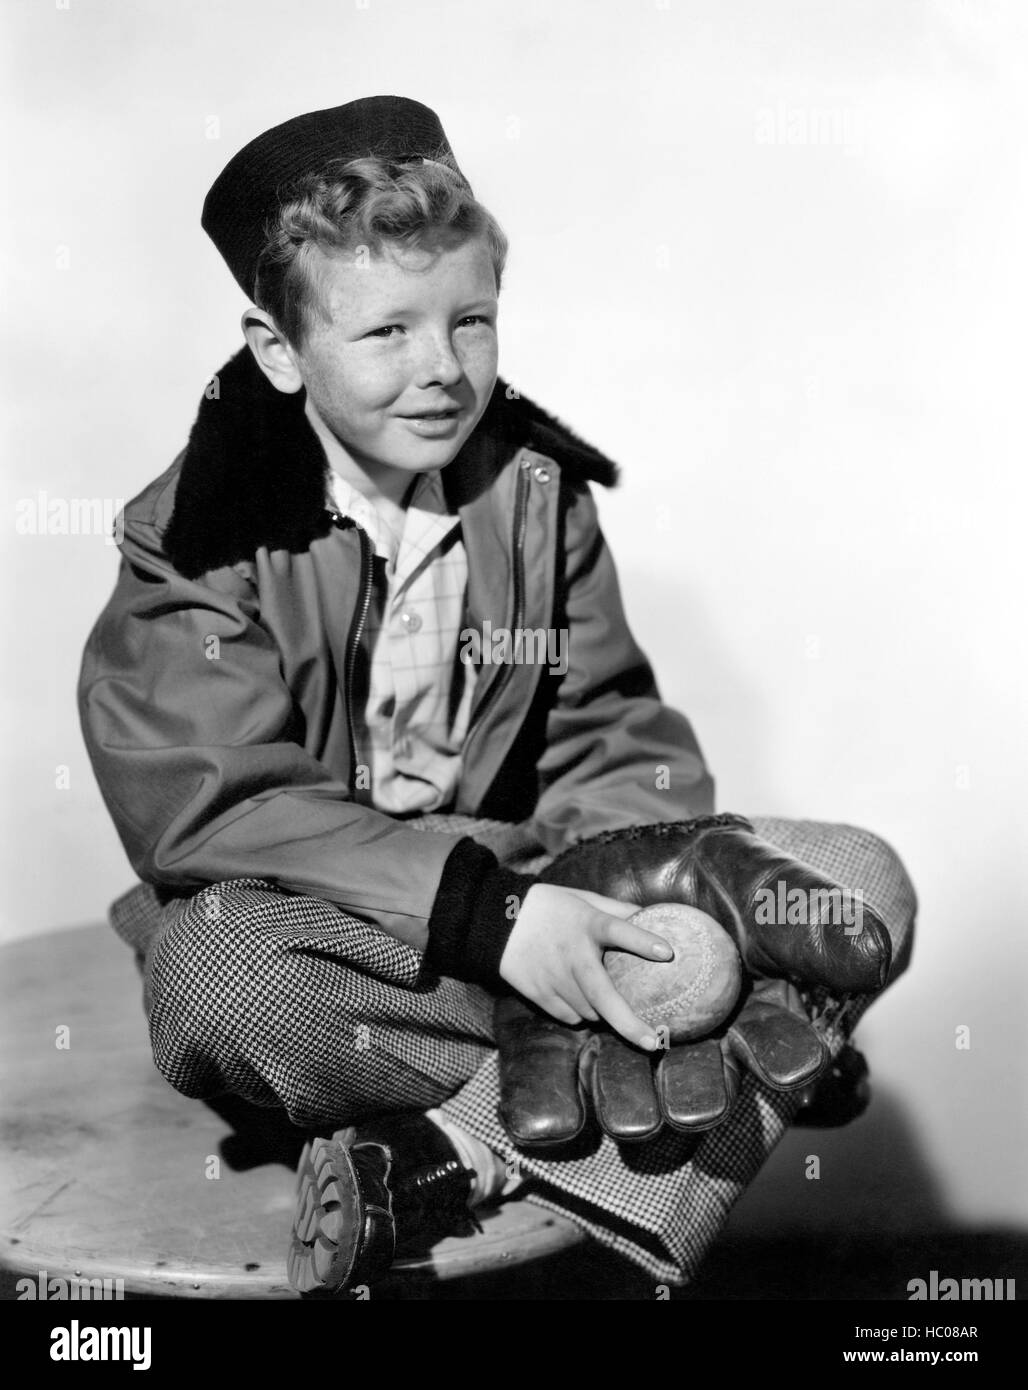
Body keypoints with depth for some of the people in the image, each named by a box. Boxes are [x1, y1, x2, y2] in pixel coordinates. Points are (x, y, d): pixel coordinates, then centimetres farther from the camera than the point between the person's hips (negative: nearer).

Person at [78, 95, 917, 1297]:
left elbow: (610, 733, 1)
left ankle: (450, 1163, -26)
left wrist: (635, 883, -22)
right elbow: (223, 813, -19)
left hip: (520, 892, 4)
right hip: (317, 916, -3)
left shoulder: (538, 489, 0)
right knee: (211, 973, -38)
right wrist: (490, 917, -29)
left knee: (860, 886, -14)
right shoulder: (207, 536, -11)